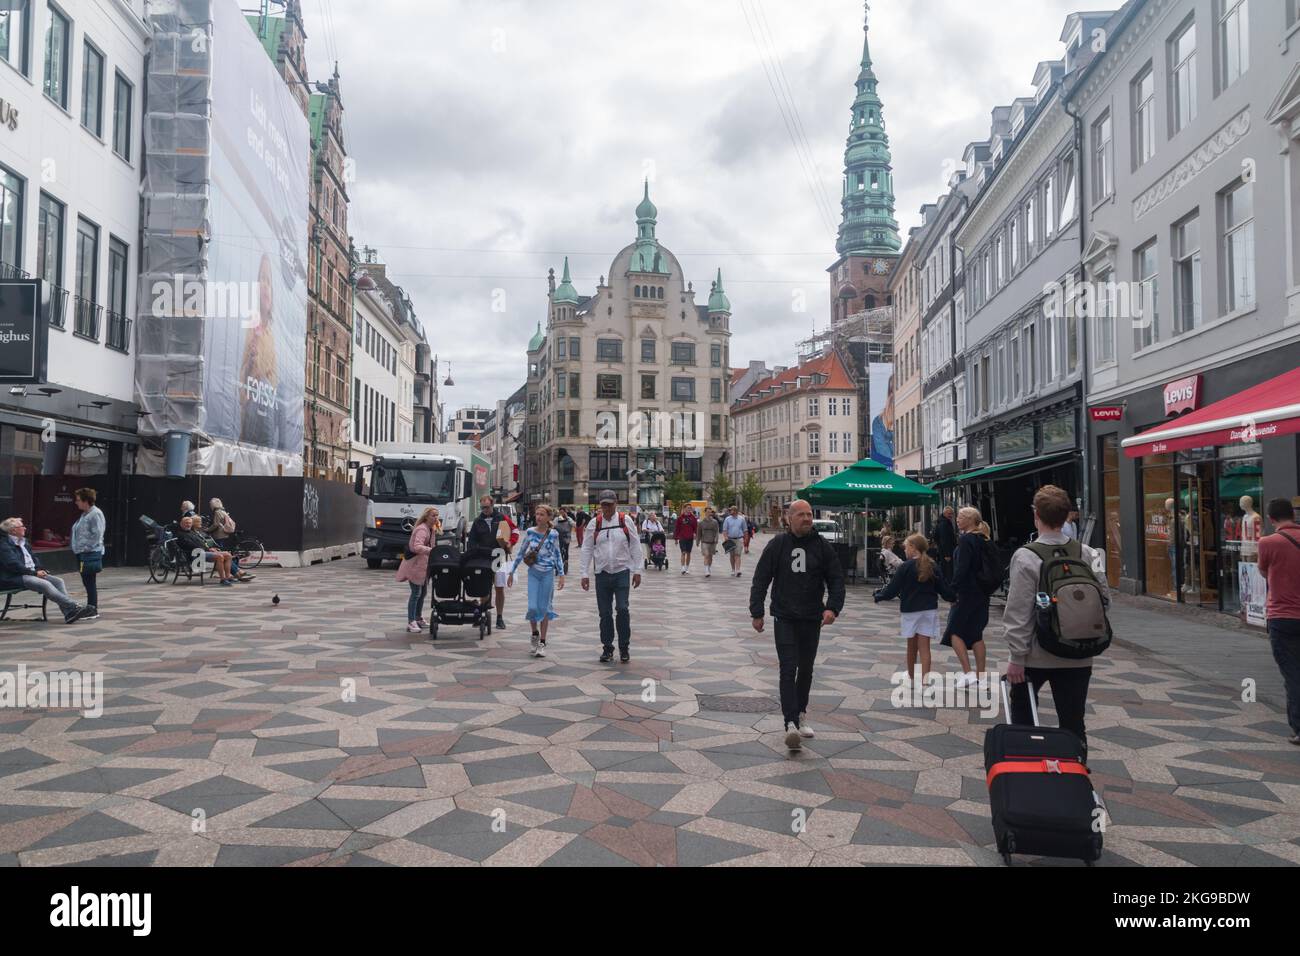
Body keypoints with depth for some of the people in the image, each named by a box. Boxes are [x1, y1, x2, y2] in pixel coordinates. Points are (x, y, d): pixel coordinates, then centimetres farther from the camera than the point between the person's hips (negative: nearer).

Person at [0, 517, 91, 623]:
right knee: (45, 584, -31)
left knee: (58, 581, -12)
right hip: (15, 578, -9)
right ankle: (74, 607, -35)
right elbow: (13, 565, -17)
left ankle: (69, 614, -25)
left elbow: (33, 558, 25)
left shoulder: (22, 542, 21)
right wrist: (34, 572, -17)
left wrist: (39, 569, 5)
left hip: (32, 573, 9)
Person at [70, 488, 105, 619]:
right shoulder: (84, 514, 17)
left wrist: (86, 547, -19)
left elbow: (96, 535, -19)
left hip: (91, 554, -10)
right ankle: (92, 610, 18)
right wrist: (78, 548, 16)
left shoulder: (96, 514, -13)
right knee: (87, 583, 12)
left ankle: (92, 610, -2)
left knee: (90, 582, -6)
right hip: (82, 554, 10)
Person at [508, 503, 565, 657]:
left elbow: (557, 555, 6)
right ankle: (535, 634, 22)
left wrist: (561, 574, 0)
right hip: (533, 573, 1)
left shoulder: (553, 534, -1)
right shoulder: (530, 532, 1)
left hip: (548, 574, -1)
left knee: (544, 608, 2)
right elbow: (521, 553, 8)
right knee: (533, 607, -6)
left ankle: (542, 643, 11)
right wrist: (511, 572, 8)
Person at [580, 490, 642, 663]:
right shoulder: (594, 524, 4)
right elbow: (587, 549, 6)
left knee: (622, 609, -9)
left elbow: (635, 547, 3)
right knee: (605, 613, 6)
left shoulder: (626, 521, 1)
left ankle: (624, 648, 6)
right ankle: (607, 648, 18)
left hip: (622, 572, -2)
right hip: (602, 574, 2)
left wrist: (637, 571, 0)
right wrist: (585, 574, 3)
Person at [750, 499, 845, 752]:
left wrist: (832, 607, -14)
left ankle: (801, 715, 32)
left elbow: (836, 579, 2)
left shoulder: (822, 546, 1)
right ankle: (791, 724, -16)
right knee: (788, 669, -11)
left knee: (806, 669, 14)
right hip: (784, 618, -2)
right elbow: (761, 580, 0)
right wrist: (757, 612, -3)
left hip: (812, 619, 3)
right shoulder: (778, 544, -3)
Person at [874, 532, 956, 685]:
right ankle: (924, 680, -7)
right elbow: (943, 588, 7)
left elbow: (892, 588, -9)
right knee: (924, 646, 0)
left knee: (912, 646, 13)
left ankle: (911, 676, 30)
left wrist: (879, 596, 8)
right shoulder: (933, 567, 1)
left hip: (910, 610, -2)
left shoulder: (905, 567, -11)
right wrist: (953, 598, 26)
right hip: (929, 610, 2)